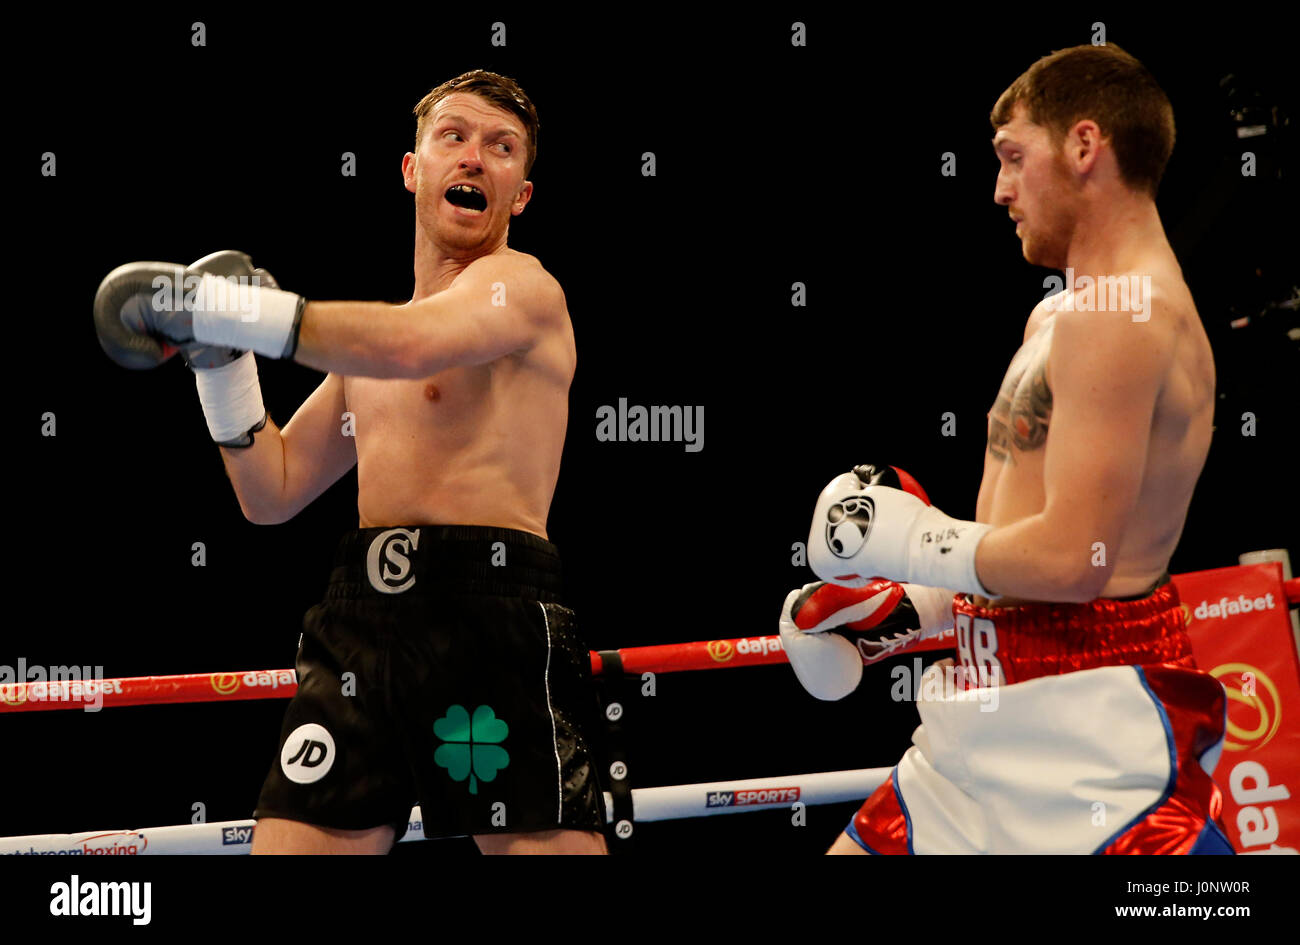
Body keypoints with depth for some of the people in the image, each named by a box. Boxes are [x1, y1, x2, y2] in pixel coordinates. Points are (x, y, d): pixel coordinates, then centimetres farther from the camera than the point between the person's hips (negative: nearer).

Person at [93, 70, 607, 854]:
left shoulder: (522, 285, 2)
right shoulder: (371, 346, 24)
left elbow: (410, 345, -21)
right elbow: (273, 493, 26)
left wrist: (218, 303, -15)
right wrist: (220, 356, 13)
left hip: (491, 619, -6)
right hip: (360, 621, 6)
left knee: (545, 843, -12)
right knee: (285, 843, -1)